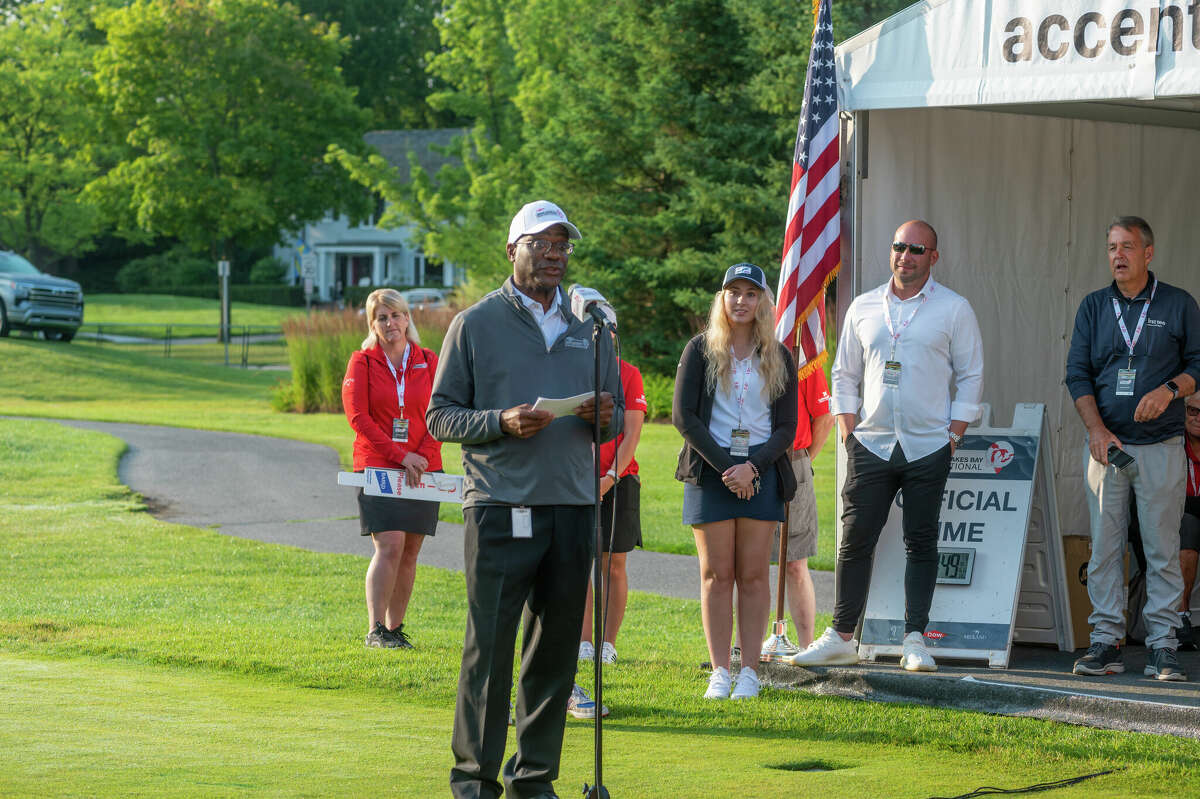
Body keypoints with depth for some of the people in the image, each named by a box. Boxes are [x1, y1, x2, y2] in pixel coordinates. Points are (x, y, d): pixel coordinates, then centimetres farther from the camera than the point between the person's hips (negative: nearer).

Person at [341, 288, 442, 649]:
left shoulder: (428, 362, 10)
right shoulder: (362, 362, 3)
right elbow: (358, 417, -5)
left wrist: (421, 456, -11)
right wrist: (400, 456, -12)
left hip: (422, 470, 3)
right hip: (377, 467, -3)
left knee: (410, 551, 2)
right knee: (390, 545, -15)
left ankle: (395, 627, 10)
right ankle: (375, 630, -12)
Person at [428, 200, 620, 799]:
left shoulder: (588, 328, 17)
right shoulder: (476, 324, 4)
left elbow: (616, 417, 20)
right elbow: (441, 416, 2)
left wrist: (605, 416, -3)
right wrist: (502, 422, -14)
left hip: (573, 507, 4)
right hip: (500, 507, -4)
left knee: (556, 648, 5)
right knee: (489, 647, -6)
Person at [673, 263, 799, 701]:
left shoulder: (778, 358, 10)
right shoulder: (700, 350, 6)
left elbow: (787, 427, 6)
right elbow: (683, 415, -2)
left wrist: (752, 466, -10)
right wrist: (724, 466, -10)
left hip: (761, 473, 1)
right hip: (709, 471, -1)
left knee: (754, 575, -2)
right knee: (717, 574, -2)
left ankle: (750, 672, 0)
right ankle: (719, 672, 0)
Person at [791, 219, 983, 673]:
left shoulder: (954, 309, 2)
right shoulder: (864, 308, 11)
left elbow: (971, 378, 3)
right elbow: (844, 375, 16)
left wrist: (953, 436, -4)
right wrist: (848, 432, 5)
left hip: (928, 448, -2)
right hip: (872, 444, 2)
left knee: (921, 543, 0)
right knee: (855, 539, 1)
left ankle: (915, 640, 4)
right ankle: (841, 638, 7)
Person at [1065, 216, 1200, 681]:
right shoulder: (1094, 307, 11)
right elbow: (1077, 373, 6)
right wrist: (1097, 429, -7)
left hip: (1161, 446, -2)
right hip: (1106, 445, 2)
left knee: (1162, 548, -3)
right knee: (1104, 546, 1)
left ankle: (1162, 647, 0)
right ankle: (1106, 642, 5)